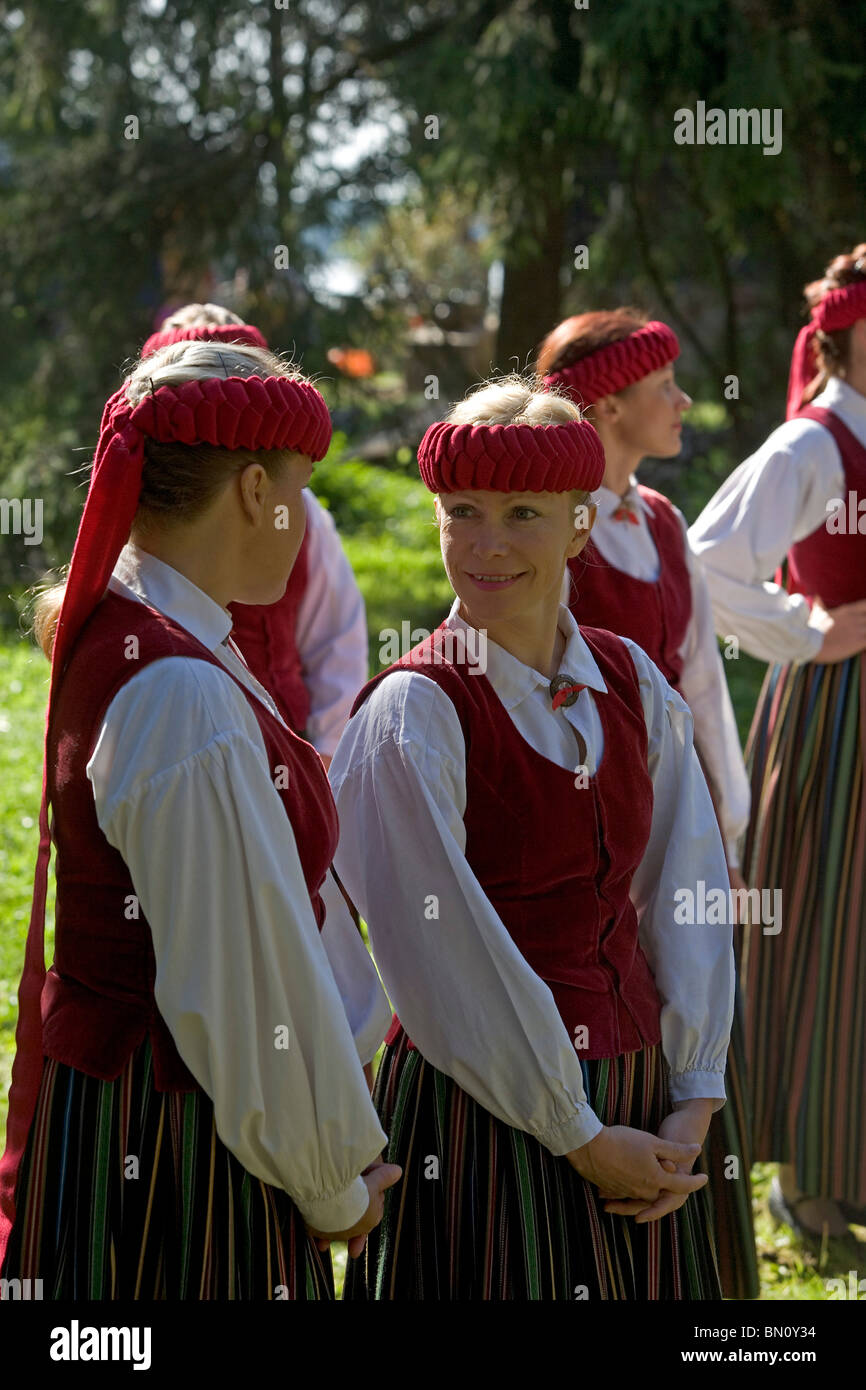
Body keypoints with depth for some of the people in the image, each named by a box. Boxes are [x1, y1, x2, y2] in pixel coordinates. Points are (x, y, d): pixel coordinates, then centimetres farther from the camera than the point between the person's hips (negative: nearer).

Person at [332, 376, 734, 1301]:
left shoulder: (632, 685, 3)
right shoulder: (413, 715, -13)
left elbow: (684, 895, 3)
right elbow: (449, 959, -15)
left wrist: (693, 1103, -5)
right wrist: (576, 1135, -12)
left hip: (638, 1108, 5)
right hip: (485, 1112, -5)